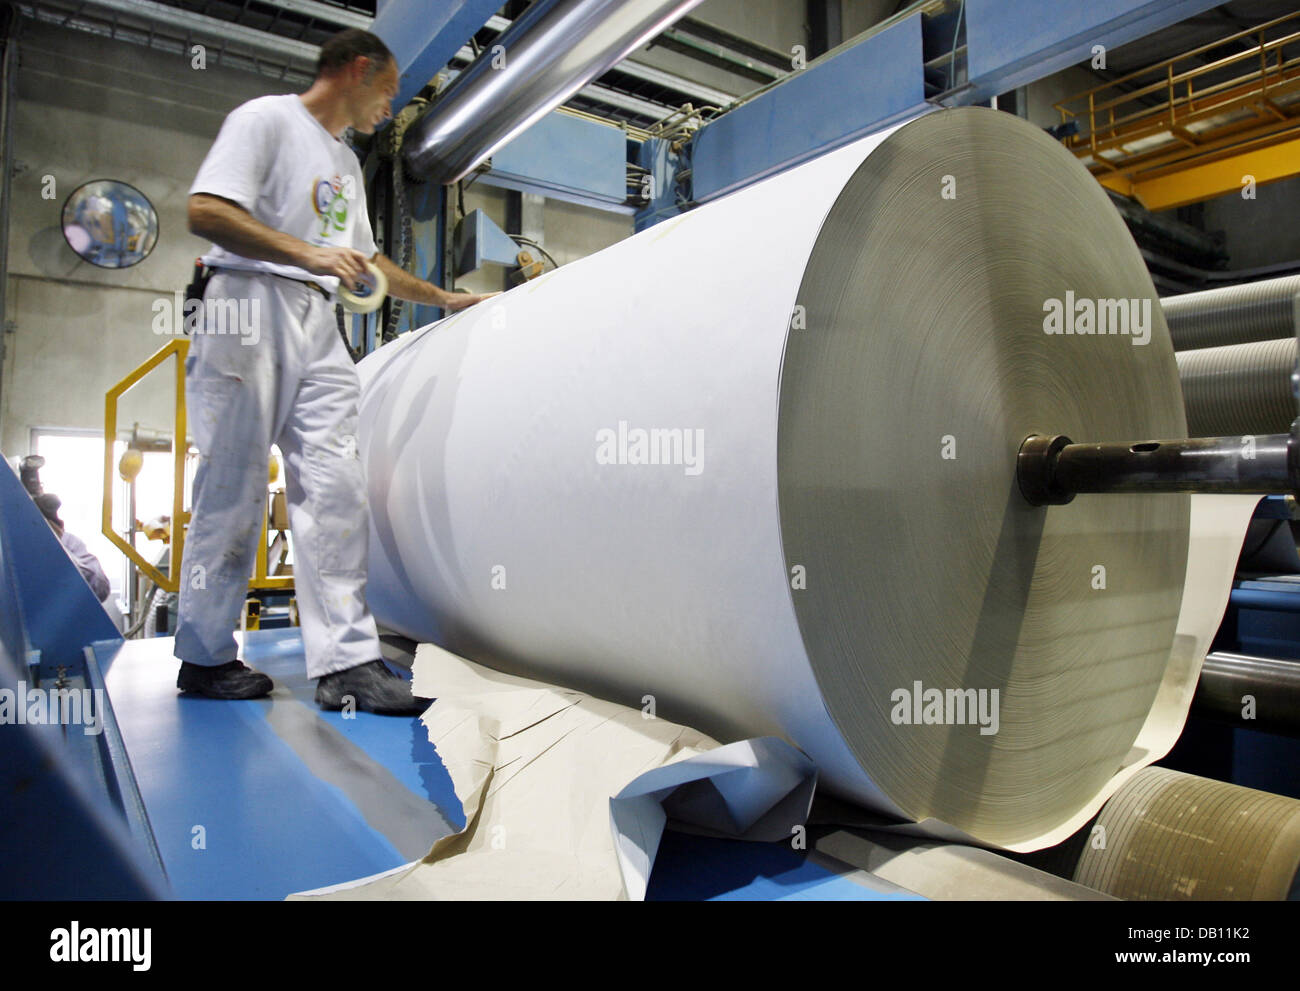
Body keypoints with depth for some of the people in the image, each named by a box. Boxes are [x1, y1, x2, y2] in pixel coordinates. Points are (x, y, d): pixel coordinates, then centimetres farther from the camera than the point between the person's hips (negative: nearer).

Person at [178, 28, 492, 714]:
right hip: (251, 307, -7)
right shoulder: (267, 118, 2)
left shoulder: (347, 163, 26)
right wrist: (308, 254, -18)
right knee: (234, 489, -4)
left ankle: (345, 663, -7)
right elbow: (205, 211, -11)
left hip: (317, 324, 7)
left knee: (336, 489, -6)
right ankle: (205, 658, 10)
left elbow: (365, 260, 32)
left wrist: (444, 299, 32)